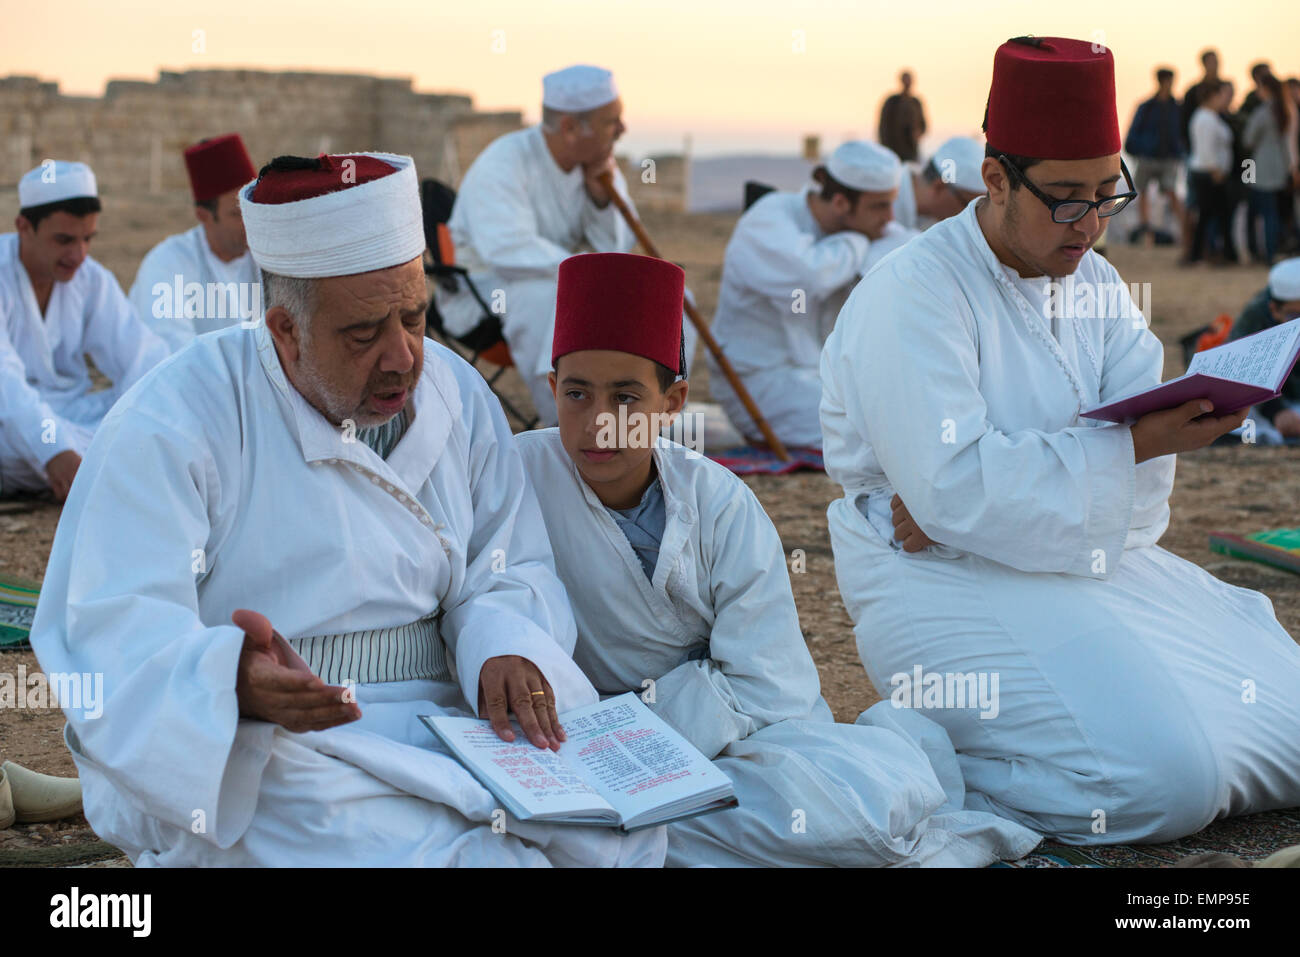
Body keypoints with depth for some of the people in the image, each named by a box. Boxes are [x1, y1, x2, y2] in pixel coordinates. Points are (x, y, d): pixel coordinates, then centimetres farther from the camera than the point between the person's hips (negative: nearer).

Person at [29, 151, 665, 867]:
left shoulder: (457, 398, 7)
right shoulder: (172, 425, -11)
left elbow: (508, 567, 9)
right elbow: (116, 640, -18)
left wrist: (504, 646, -16)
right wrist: (232, 681, -39)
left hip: (440, 719, 6)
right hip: (255, 751, -6)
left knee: (622, 832, -16)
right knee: (474, 859, -30)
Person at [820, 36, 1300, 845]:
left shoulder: (1096, 285, 12)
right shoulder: (910, 297, -12)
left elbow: (1146, 456, -3)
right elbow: (954, 488, -23)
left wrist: (994, 495, -19)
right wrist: (1128, 447, -24)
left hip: (1094, 560, 8)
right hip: (948, 588, -8)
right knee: (1162, 778, -26)